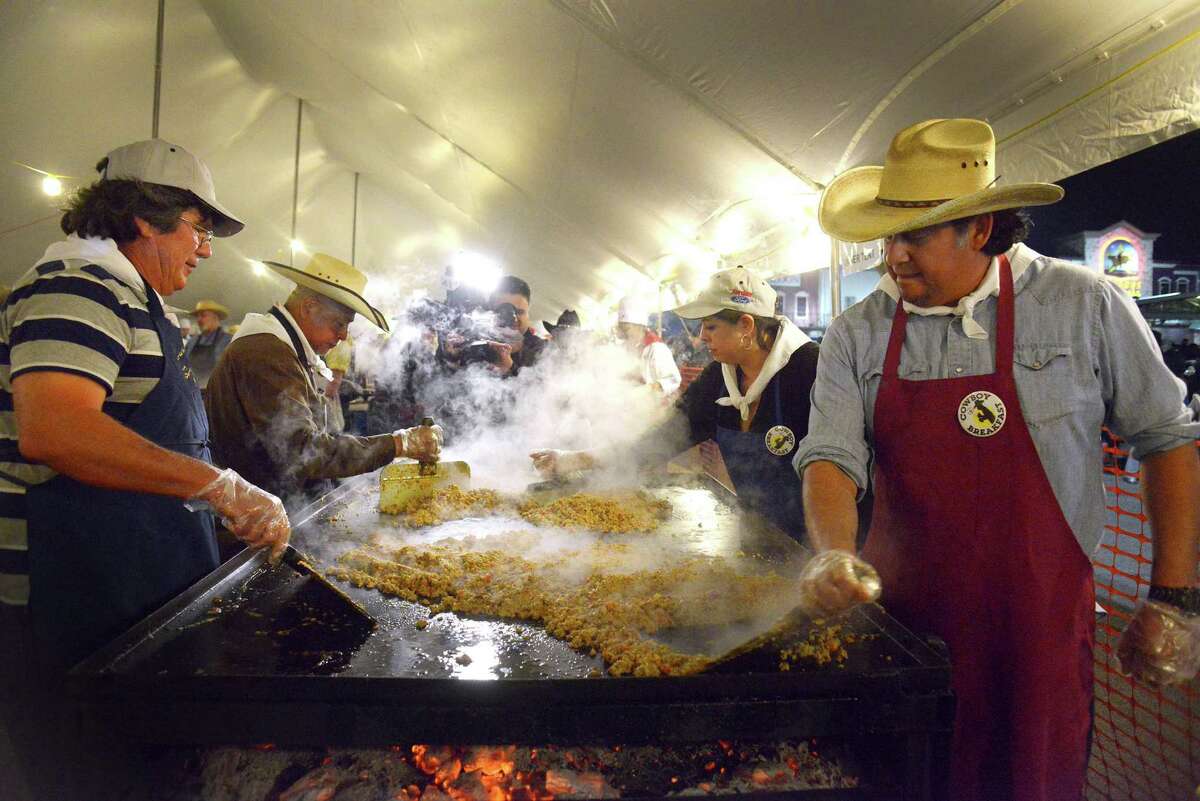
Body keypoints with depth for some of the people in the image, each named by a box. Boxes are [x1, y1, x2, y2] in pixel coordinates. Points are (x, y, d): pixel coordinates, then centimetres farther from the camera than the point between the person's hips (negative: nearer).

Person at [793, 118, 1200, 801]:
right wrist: (836, 555, -27)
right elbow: (832, 457, -8)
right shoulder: (857, 335, -2)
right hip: (899, 616, 2)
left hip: (1038, 622, -1)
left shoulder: (1084, 306, -6)